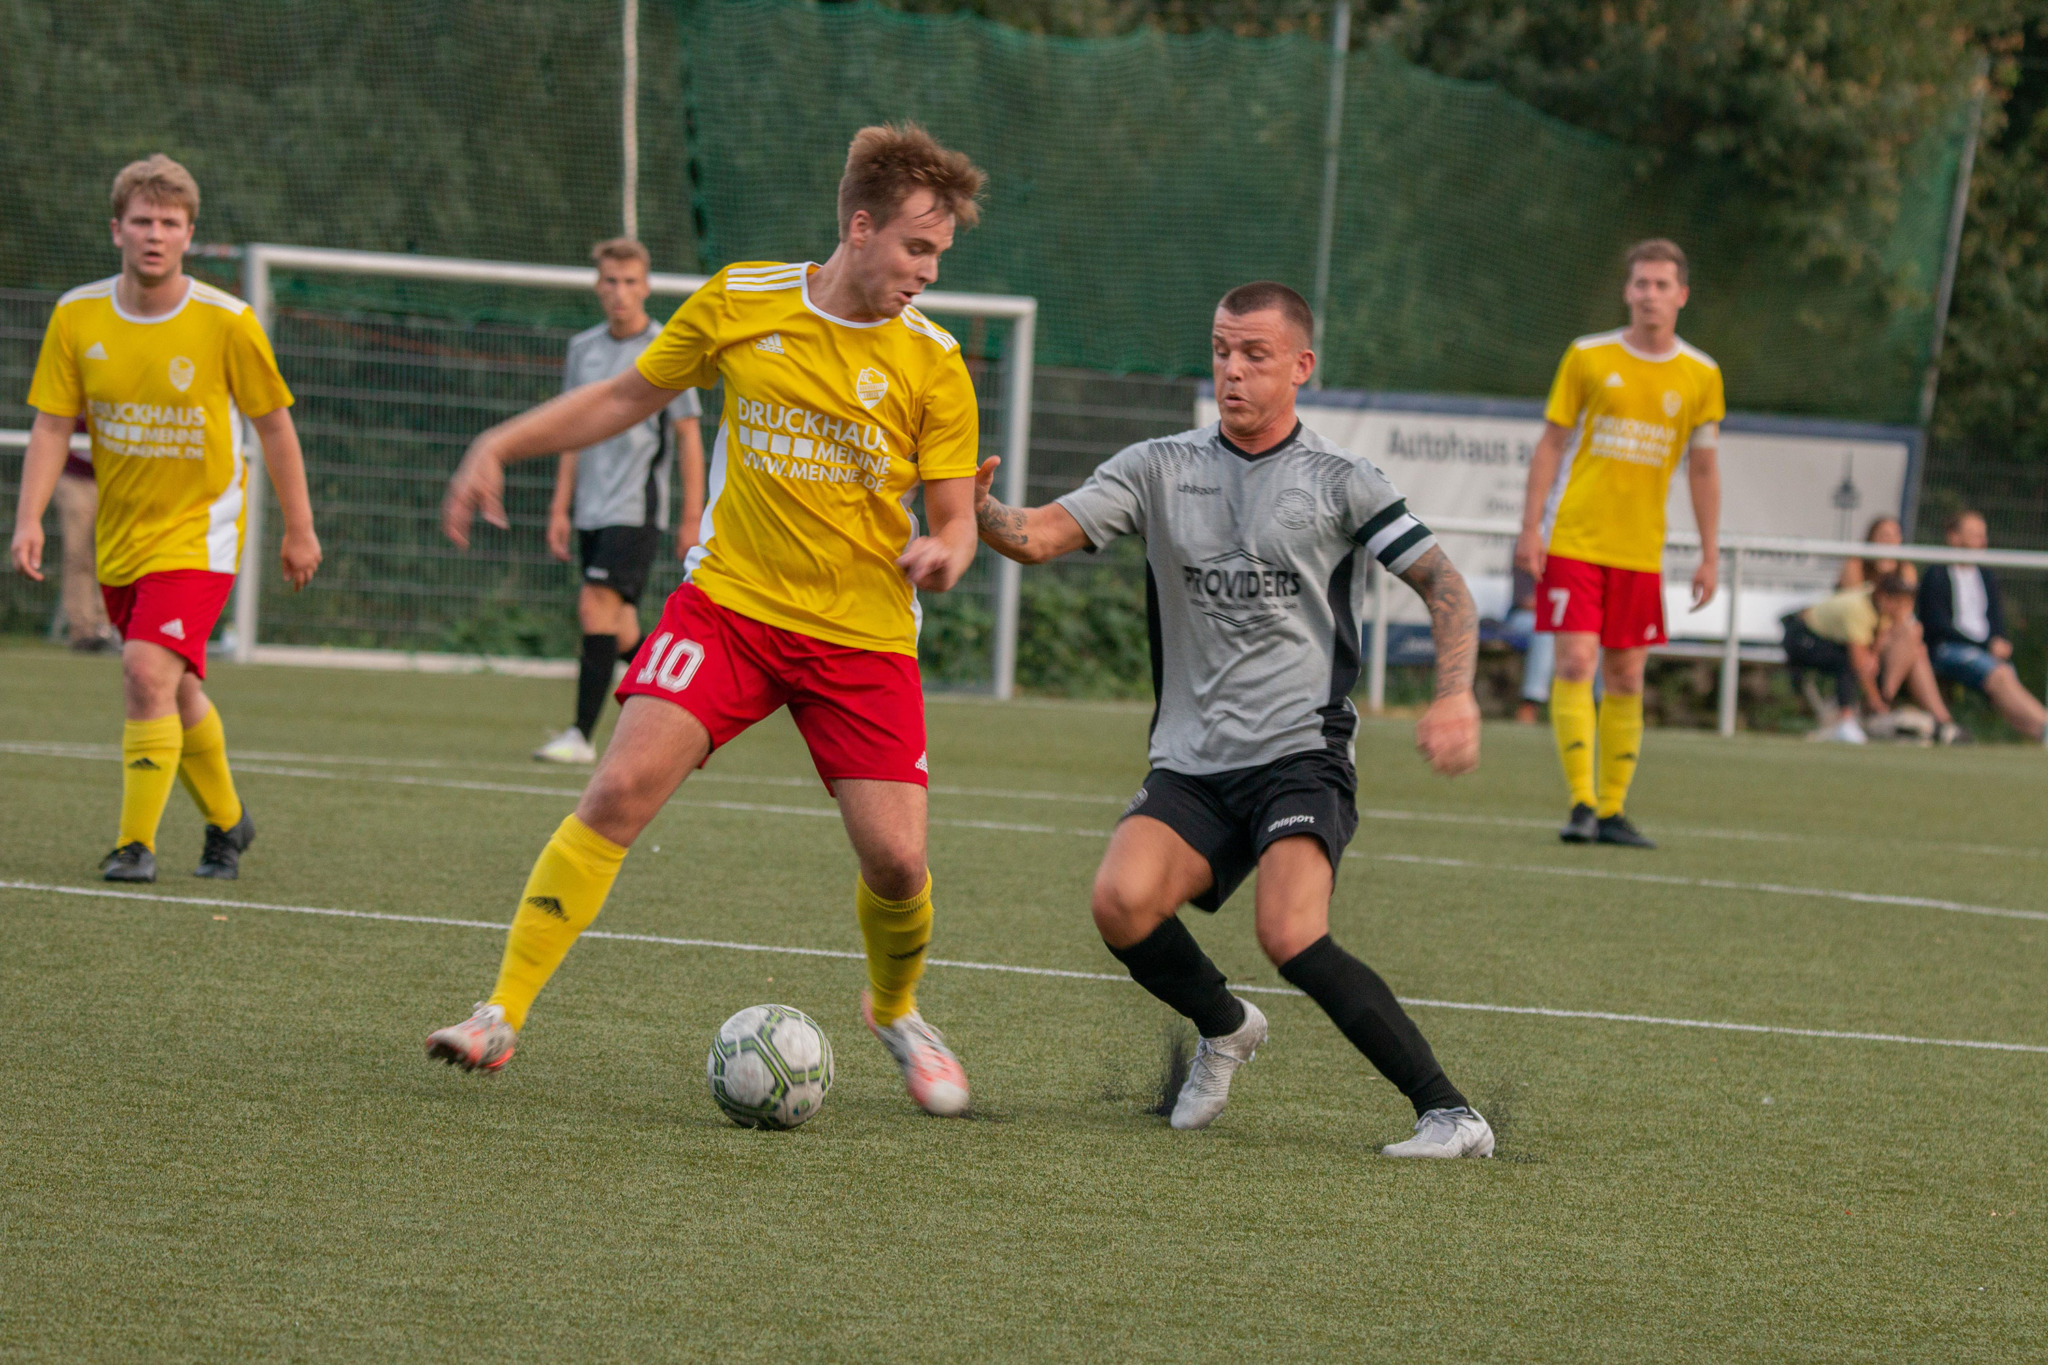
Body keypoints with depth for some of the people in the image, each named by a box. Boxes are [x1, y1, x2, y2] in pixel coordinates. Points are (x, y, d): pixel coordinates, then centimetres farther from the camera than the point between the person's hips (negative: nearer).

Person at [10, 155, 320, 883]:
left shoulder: (227, 323, -13)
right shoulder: (77, 317, -5)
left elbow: (274, 423, -3)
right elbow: (51, 425, -2)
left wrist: (299, 529, 2)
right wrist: (30, 518, -14)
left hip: (198, 531, -4)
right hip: (120, 537, 4)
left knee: (150, 672, -22)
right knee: (175, 694, 16)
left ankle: (137, 843, -16)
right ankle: (225, 821, 38)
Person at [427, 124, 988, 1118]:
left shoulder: (932, 364, -3)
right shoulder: (738, 303, -1)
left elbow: (956, 515, 1)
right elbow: (628, 397, 12)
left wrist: (945, 550, -23)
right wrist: (498, 447, 5)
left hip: (862, 634, 0)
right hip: (729, 601, 0)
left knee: (896, 860, -7)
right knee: (618, 792, -17)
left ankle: (895, 1014, 26)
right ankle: (502, 1015, -11)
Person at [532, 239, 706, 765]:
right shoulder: (583, 348, 11)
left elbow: (688, 436, -3)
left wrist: (693, 518, -5)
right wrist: (560, 508, 12)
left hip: (637, 509, -6)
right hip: (591, 512, 6)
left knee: (597, 607, -17)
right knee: (619, 632, 7)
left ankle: (582, 736, -17)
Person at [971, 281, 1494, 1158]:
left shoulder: (1339, 482, 4)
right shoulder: (1160, 469, 10)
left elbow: (1443, 585, 4)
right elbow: (1042, 535, -2)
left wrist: (1455, 696, -13)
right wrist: (976, 511, -25)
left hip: (1301, 753, -3)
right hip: (1190, 764, 4)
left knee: (1290, 937, -26)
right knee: (1122, 903, -23)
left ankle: (1449, 1114, -18)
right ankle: (1223, 1029, 9)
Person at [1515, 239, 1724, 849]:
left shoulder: (1701, 375, 4)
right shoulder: (1588, 357, 1)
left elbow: (1704, 467, 10)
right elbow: (1551, 443, 5)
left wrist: (1710, 555, 7)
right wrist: (1530, 528, -2)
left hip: (1641, 550, 2)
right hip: (1575, 541, -2)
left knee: (1625, 678, 4)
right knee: (1575, 662, -12)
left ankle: (1612, 811, 11)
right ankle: (1581, 803, -9)